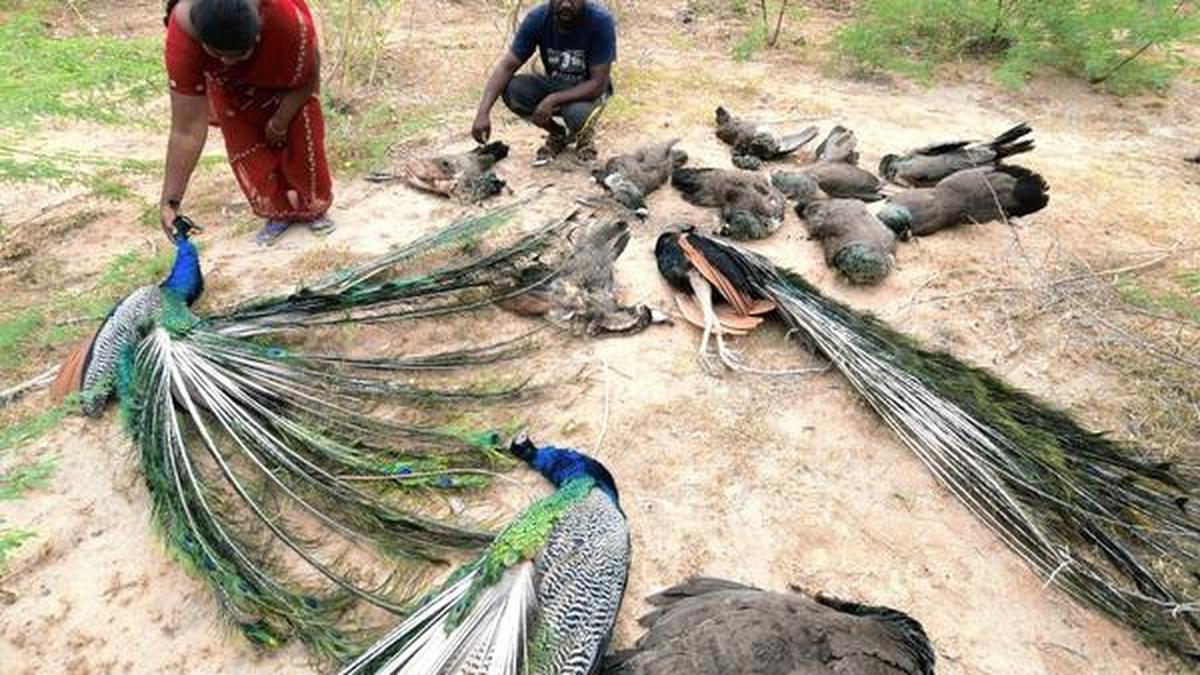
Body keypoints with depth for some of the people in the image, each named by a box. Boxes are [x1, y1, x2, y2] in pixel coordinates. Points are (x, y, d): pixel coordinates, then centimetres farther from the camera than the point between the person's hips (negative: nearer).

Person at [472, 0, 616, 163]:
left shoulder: (601, 21, -27)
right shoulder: (537, 18, -19)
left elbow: (598, 84, -27)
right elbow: (507, 66, -19)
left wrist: (553, 100, -35)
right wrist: (483, 112, -32)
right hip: (554, 84, 4)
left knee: (576, 112, -37)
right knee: (511, 89, -24)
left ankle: (584, 135, 2)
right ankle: (557, 134, 2)